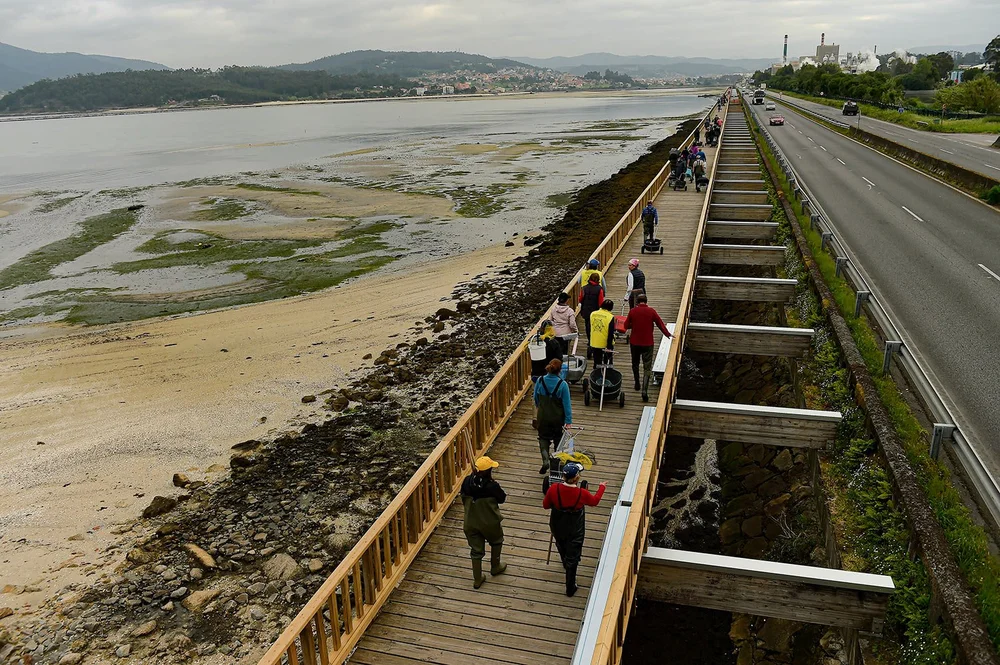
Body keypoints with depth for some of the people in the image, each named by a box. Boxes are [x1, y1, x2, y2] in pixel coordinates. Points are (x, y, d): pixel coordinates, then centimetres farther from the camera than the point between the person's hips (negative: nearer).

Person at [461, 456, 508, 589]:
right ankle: (495, 567, 45)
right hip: (490, 522, -3)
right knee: (496, 541, 28)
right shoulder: (492, 486, -26)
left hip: (470, 523, 3)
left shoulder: (467, 482, -13)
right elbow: (502, 498, -8)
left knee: (476, 550, 17)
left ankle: (477, 580, 27)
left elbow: (464, 499, 1)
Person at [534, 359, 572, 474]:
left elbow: (536, 399, 4)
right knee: (558, 438, 21)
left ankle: (545, 460, -5)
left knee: (543, 437, 16)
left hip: (543, 416, 1)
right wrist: (568, 421, -8)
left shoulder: (540, 381, -12)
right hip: (558, 418, -1)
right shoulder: (562, 385, -21)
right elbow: (567, 404, -16)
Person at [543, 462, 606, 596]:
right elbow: (595, 501, -4)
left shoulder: (554, 489, -25)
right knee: (572, 557, 15)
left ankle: (565, 565, 61)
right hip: (575, 530, -2)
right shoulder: (582, 494, -27)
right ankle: (570, 588, 27)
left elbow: (545, 505, -8)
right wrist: (602, 487, 13)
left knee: (561, 547, 33)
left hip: (557, 527, 3)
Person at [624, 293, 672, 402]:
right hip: (647, 344, -1)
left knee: (635, 364, 25)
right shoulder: (651, 311, -7)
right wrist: (668, 335, 14)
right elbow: (660, 324, -1)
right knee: (647, 368, 2)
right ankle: (645, 391, -9)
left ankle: (637, 384, 37)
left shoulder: (632, 311, -6)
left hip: (634, 343, 1)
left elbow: (626, 325, 1)